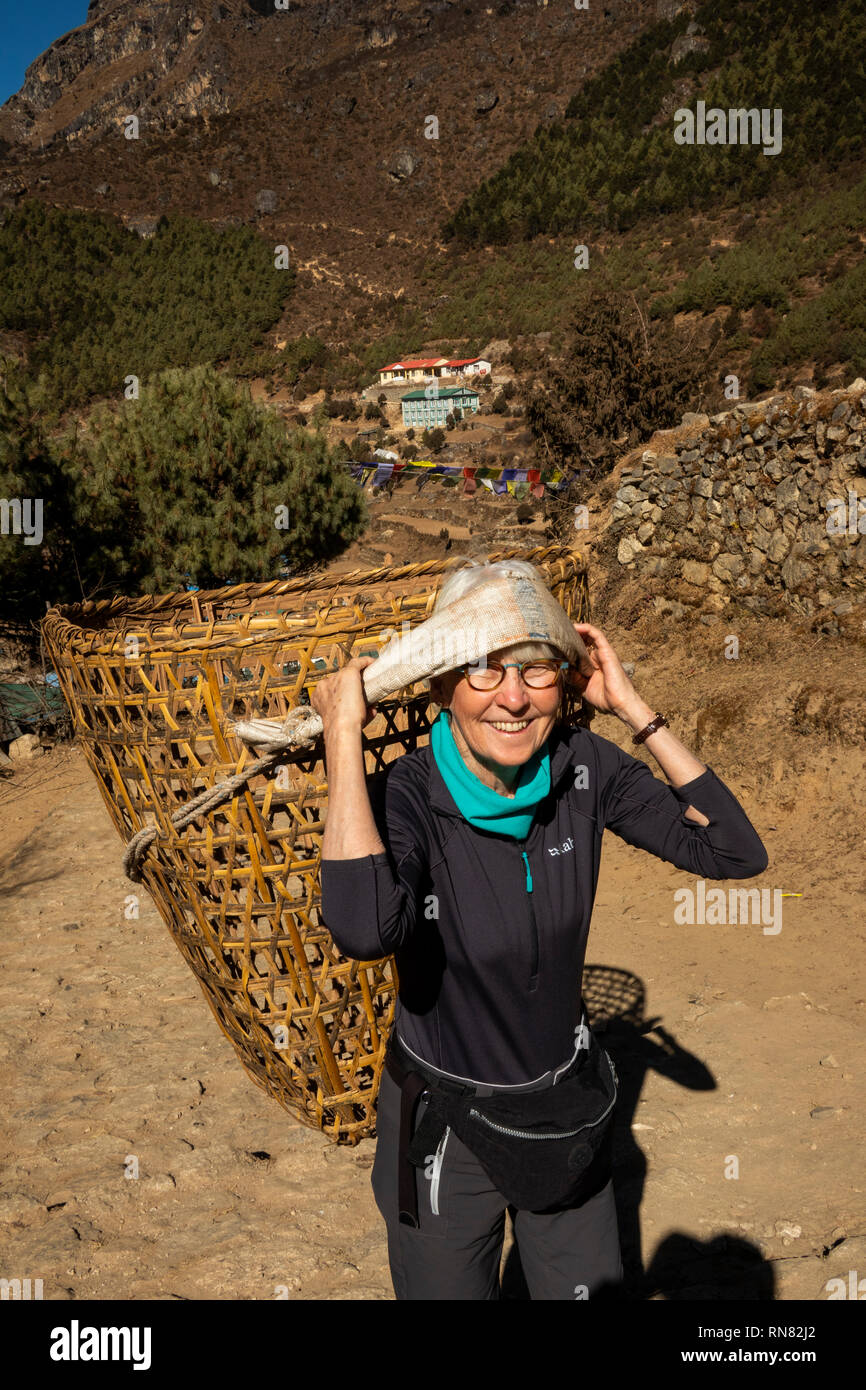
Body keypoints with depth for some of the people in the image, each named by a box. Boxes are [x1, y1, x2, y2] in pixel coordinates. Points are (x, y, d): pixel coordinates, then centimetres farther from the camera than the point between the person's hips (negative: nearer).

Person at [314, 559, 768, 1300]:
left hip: (565, 1101, 4)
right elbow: (364, 927, -49)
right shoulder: (405, 797, -28)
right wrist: (344, 731, -40)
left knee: (586, 1286, 24)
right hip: (447, 1119, -3)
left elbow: (737, 852, -17)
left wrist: (633, 709, -21)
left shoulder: (582, 767, -15)